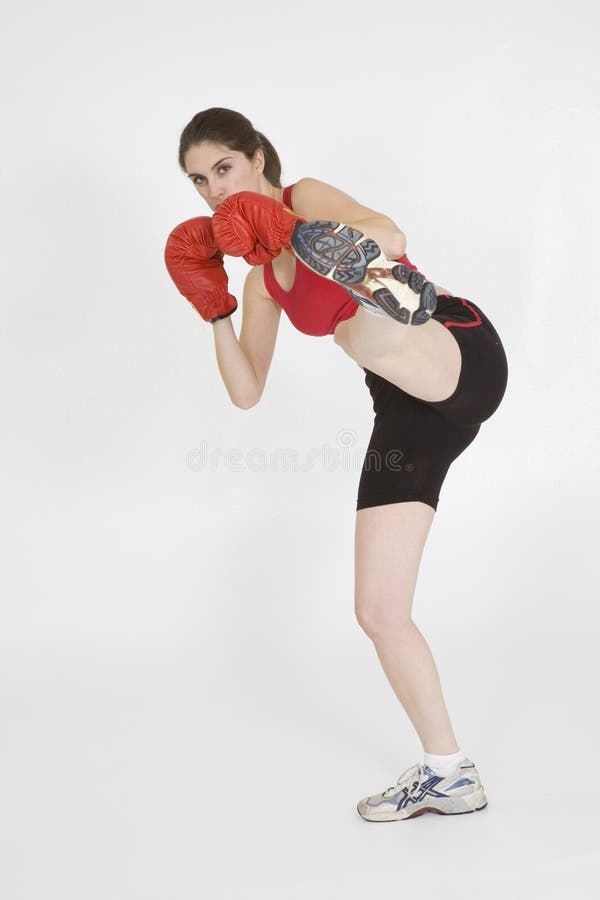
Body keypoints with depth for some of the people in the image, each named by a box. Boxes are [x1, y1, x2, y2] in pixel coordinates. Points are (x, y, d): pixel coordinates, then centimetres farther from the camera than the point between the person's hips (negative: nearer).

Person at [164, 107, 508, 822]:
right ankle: (448, 775, 14)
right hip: (410, 415, 7)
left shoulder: (306, 199, -1)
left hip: (463, 364, -7)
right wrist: (215, 313, 0)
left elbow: (388, 235, -22)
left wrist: (300, 235, -31)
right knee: (378, 612, 4)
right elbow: (246, 392, 12)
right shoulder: (262, 276, 17)